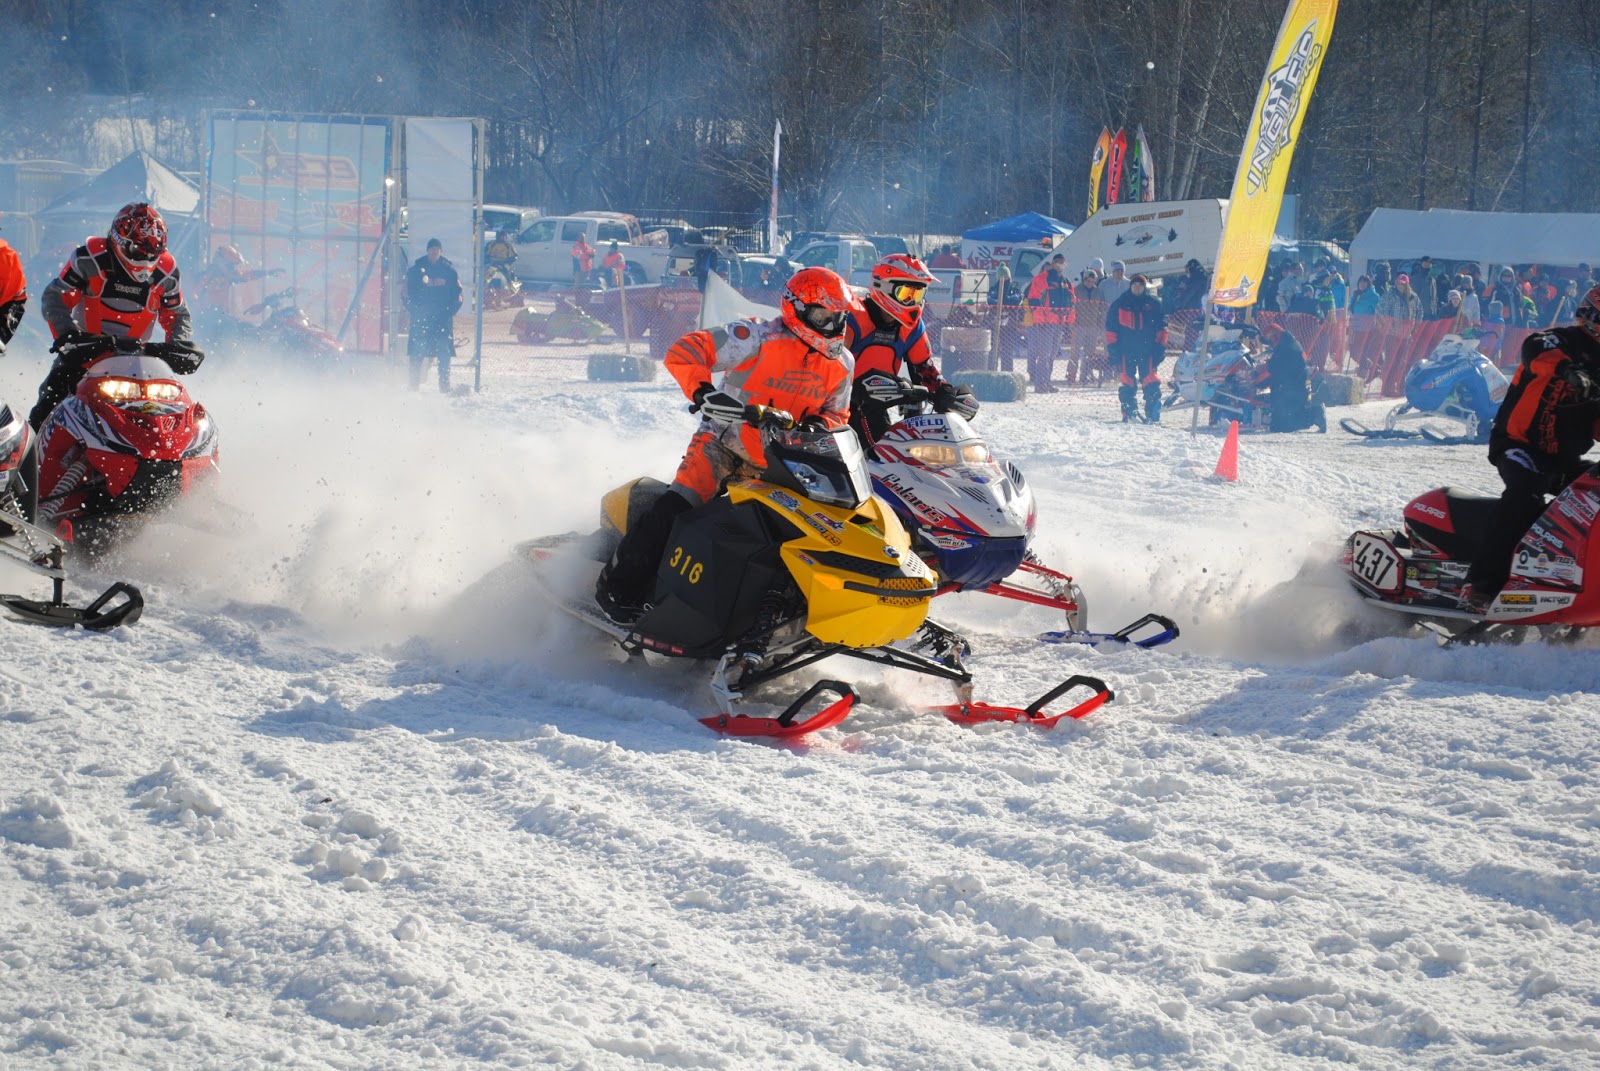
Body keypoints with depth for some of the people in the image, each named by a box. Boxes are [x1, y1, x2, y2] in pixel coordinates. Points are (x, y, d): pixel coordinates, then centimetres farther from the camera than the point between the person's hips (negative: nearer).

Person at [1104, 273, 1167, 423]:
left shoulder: (1153, 304, 6)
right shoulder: (1119, 304, 7)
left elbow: (1161, 328, 9)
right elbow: (1111, 329, 9)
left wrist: (1160, 347, 1)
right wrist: (1112, 349, 2)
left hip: (1147, 350, -1)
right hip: (1126, 350, 1)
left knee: (1151, 385, -7)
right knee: (1126, 384, -2)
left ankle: (1153, 415, -6)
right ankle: (1129, 412, 7)